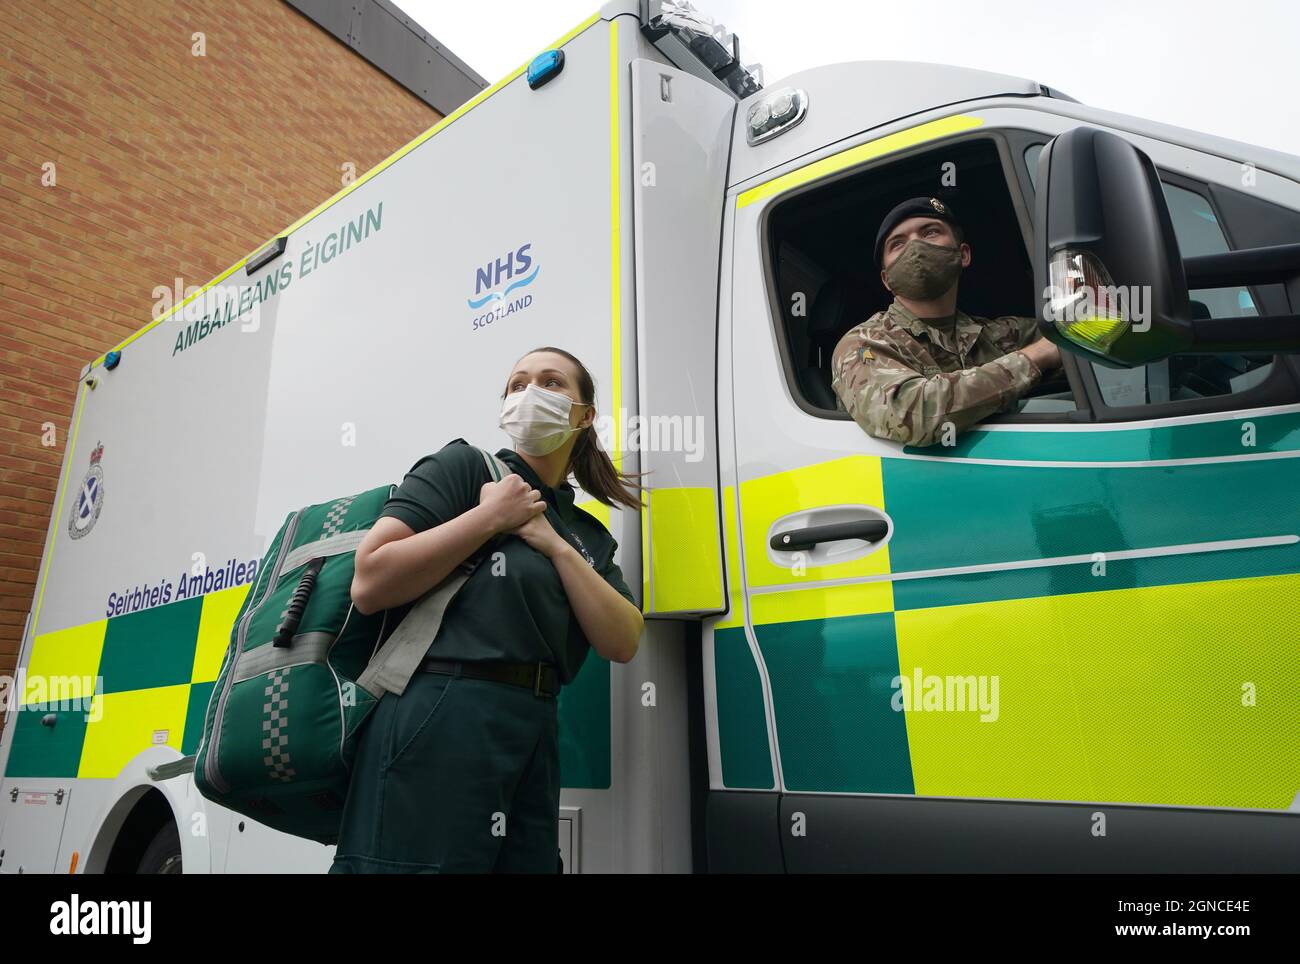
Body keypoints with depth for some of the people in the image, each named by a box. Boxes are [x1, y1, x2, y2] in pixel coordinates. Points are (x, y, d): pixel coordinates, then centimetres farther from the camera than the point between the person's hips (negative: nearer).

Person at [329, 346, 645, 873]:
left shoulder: (591, 538, 16)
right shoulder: (462, 465, 1)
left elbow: (622, 643, 3)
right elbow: (369, 586, -10)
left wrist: (556, 544, -4)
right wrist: (491, 516, -10)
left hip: (536, 731, 6)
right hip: (438, 714, -6)